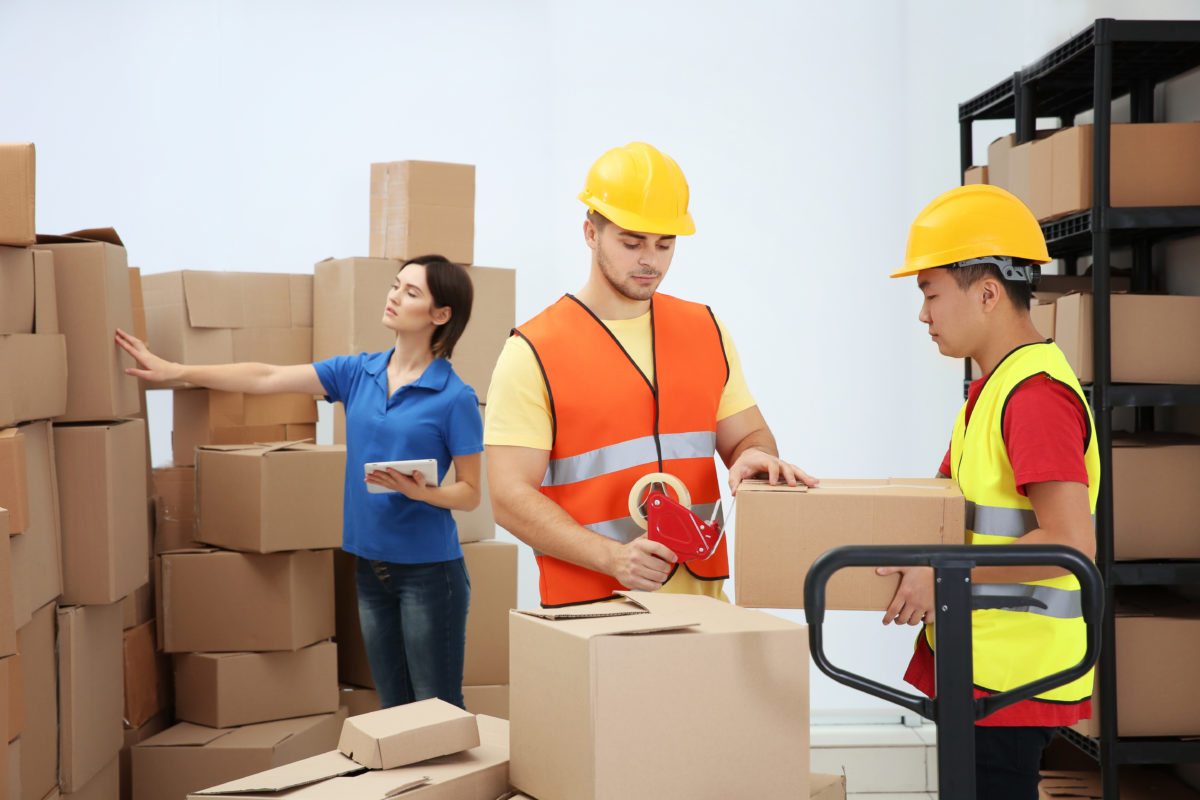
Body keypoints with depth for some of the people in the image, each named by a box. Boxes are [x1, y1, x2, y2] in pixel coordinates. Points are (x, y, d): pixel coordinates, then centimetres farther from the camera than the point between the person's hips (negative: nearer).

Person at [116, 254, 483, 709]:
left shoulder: (455, 398, -9)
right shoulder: (358, 373, 5)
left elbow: (470, 493, -5)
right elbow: (267, 378, 2)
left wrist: (420, 491, -24)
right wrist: (174, 371, -2)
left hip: (429, 569, -5)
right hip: (371, 564, 5)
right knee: (393, 710, 13)